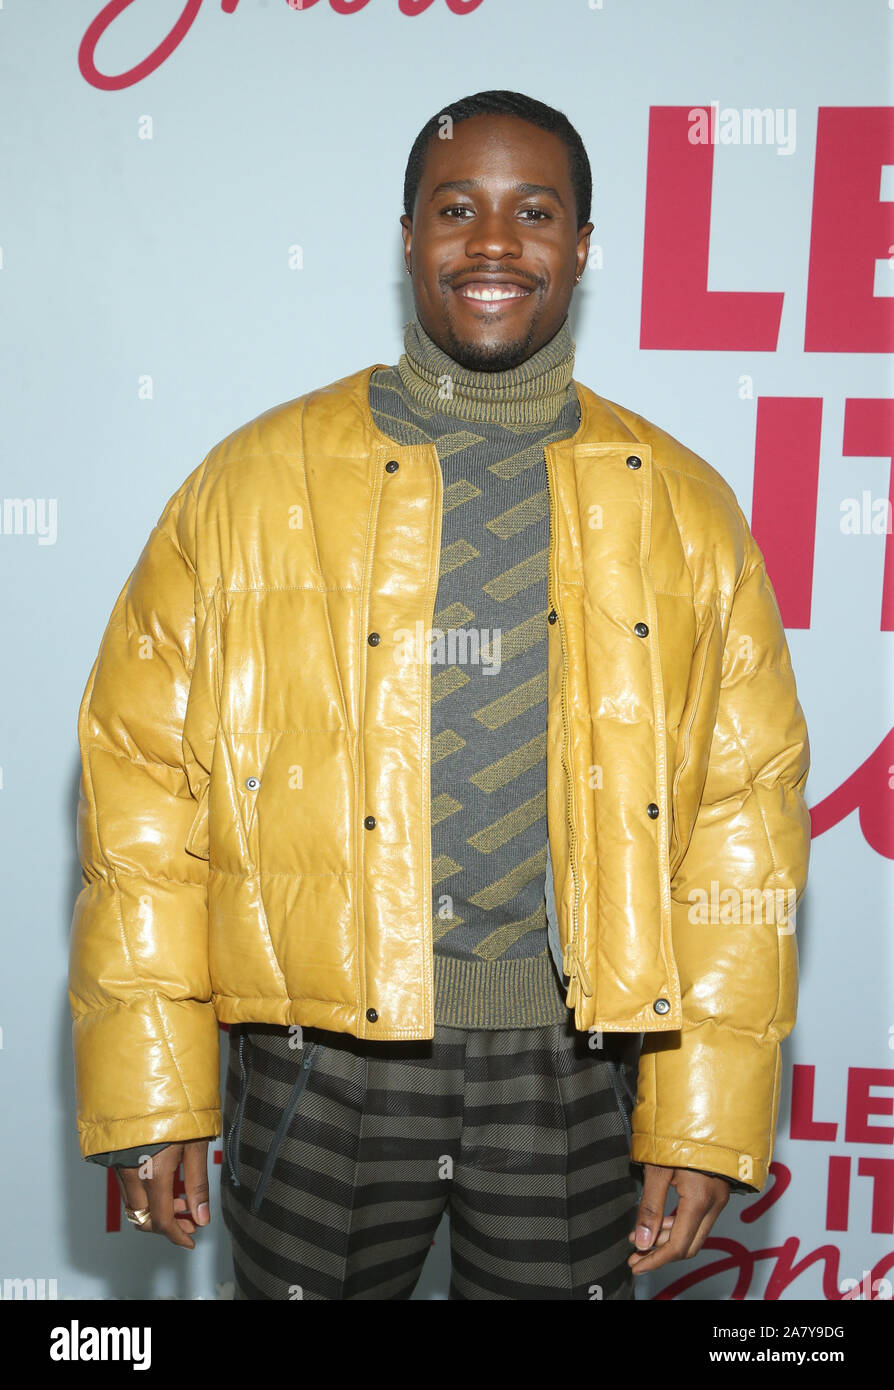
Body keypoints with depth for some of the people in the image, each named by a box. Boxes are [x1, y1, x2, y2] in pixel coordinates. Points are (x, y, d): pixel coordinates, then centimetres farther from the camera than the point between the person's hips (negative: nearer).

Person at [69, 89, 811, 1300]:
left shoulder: (684, 508, 2)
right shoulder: (254, 483, -2)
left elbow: (748, 808, 1)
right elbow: (144, 775, -2)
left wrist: (709, 1112, -2)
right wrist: (148, 1090, -4)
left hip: (576, 1064, 1)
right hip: (320, 1061, 0)